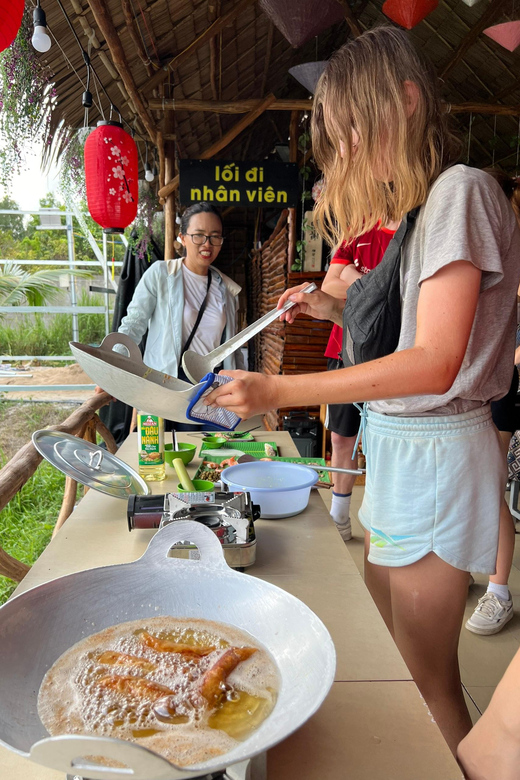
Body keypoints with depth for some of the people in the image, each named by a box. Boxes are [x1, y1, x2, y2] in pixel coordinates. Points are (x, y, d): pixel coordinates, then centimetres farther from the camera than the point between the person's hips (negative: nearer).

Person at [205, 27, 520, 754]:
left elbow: (436, 362, -23)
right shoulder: (417, 204, 15)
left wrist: (278, 391, -25)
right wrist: (335, 307, 5)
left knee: (427, 679, 5)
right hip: (394, 443, 9)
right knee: (386, 648, 19)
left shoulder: (461, 189, -13)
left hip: (435, 450, -9)